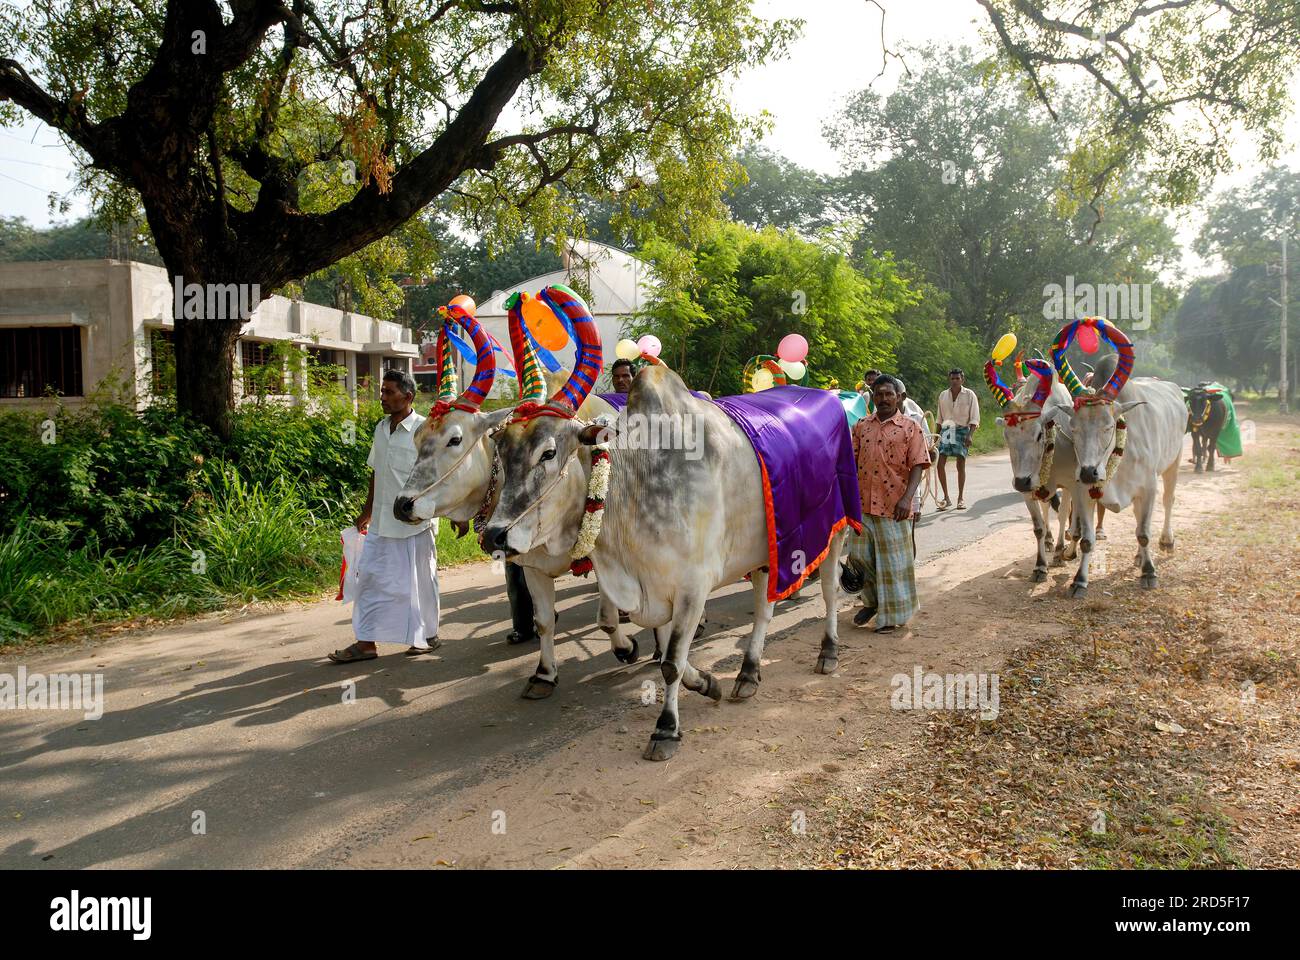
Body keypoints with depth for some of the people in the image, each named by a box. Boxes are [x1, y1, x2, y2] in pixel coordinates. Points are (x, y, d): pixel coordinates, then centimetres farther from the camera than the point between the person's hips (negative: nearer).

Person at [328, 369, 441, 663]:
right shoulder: (381, 428, 9)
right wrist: (367, 512, 20)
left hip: (415, 523, -6)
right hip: (382, 522, 6)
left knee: (420, 579, 7)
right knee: (371, 577, 6)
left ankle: (428, 636, 24)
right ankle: (367, 642, 13)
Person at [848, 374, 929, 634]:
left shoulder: (910, 428, -1)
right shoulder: (861, 426, 10)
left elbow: (917, 466, -7)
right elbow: (852, 460, 12)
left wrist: (906, 498, -18)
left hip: (894, 506, -4)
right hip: (863, 503, 4)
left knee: (893, 560, 2)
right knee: (860, 554, 10)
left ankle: (893, 615, 15)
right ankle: (873, 600, 33)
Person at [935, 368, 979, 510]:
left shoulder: (969, 395, -1)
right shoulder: (943, 395, 9)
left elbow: (974, 419, -3)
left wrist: (969, 435, -15)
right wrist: (937, 435, 15)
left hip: (962, 430, -3)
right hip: (946, 430, 3)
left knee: (960, 465, -3)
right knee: (940, 464, -7)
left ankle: (961, 498, 9)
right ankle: (946, 498, 4)